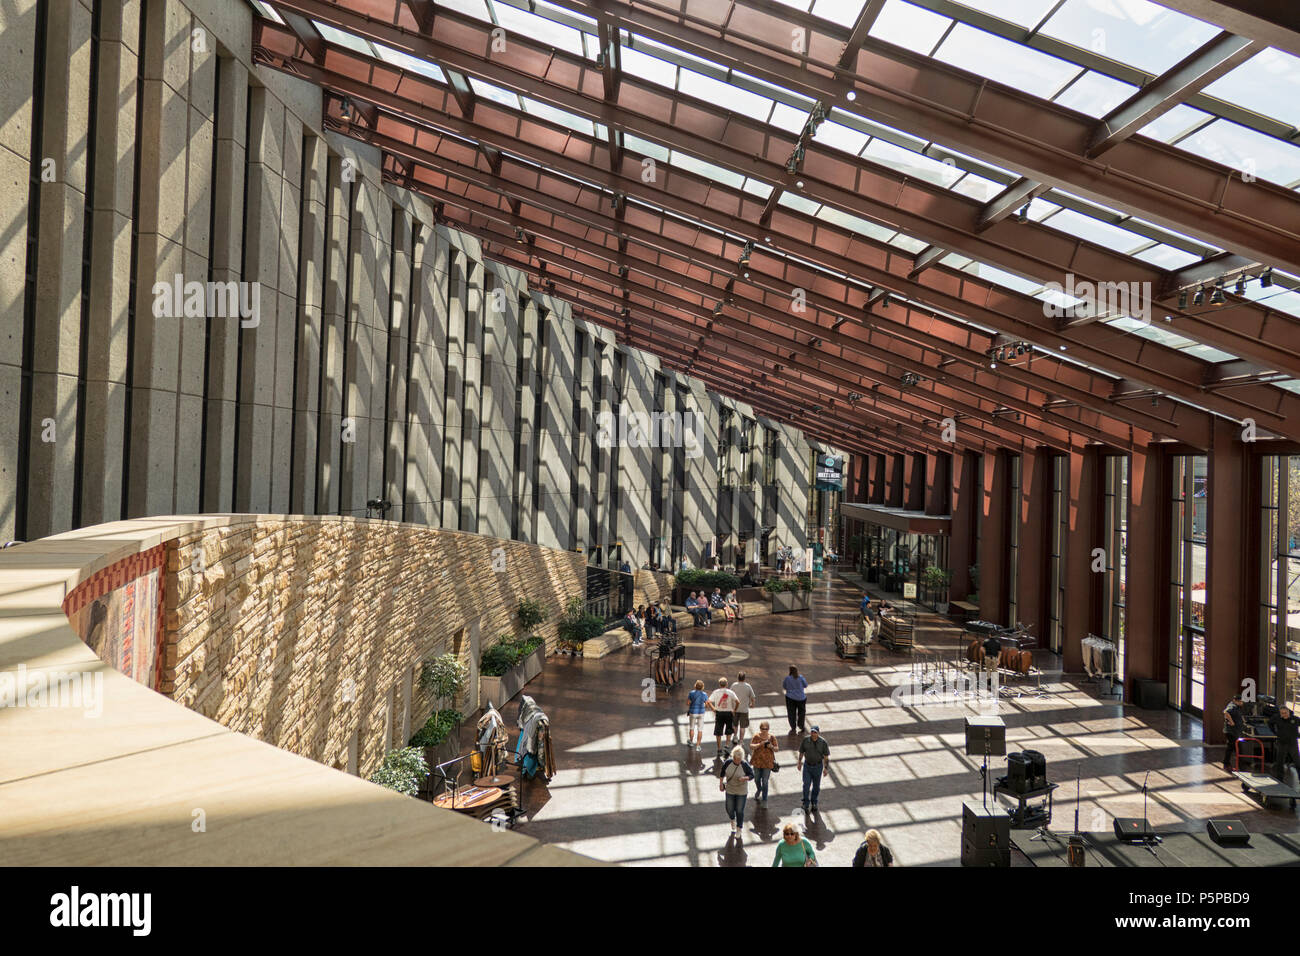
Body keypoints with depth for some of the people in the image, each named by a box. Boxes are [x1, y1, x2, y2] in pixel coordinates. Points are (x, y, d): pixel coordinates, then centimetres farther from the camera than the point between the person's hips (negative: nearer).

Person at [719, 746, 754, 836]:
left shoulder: (745, 765, -21)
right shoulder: (728, 763, -13)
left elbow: (752, 775, -11)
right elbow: (722, 773, 3)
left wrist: (745, 778, -29)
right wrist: (721, 783, 4)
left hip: (741, 791, -3)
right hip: (730, 790, 3)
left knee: (739, 811, 5)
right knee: (729, 809, 12)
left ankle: (739, 829, 28)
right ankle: (733, 820, 47)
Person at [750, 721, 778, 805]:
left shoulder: (772, 737, -6)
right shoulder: (756, 736, -7)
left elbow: (776, 749, -1)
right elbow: (751, 746, -13)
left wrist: (771, 747, -22)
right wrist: (760, 744, -27)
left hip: (767, 762, -2)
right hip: (757, 761, 2)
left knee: (765, 781, -2)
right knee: (757, 779, 17)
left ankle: (764, 800, 11)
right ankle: (758, 790, 49)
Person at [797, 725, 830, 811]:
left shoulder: (823, 743, -16)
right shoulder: (805, 740, -14)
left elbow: (826, 756, -6)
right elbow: (801, 752, 0)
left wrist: (826, 768, -5)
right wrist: (799, 763, 8)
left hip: (818, 766, 0)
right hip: (807, 765, 0)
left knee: (816, 786, 12)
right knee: (806, 785, -7)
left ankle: (814, 802, 33)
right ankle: (806, 803, 10)